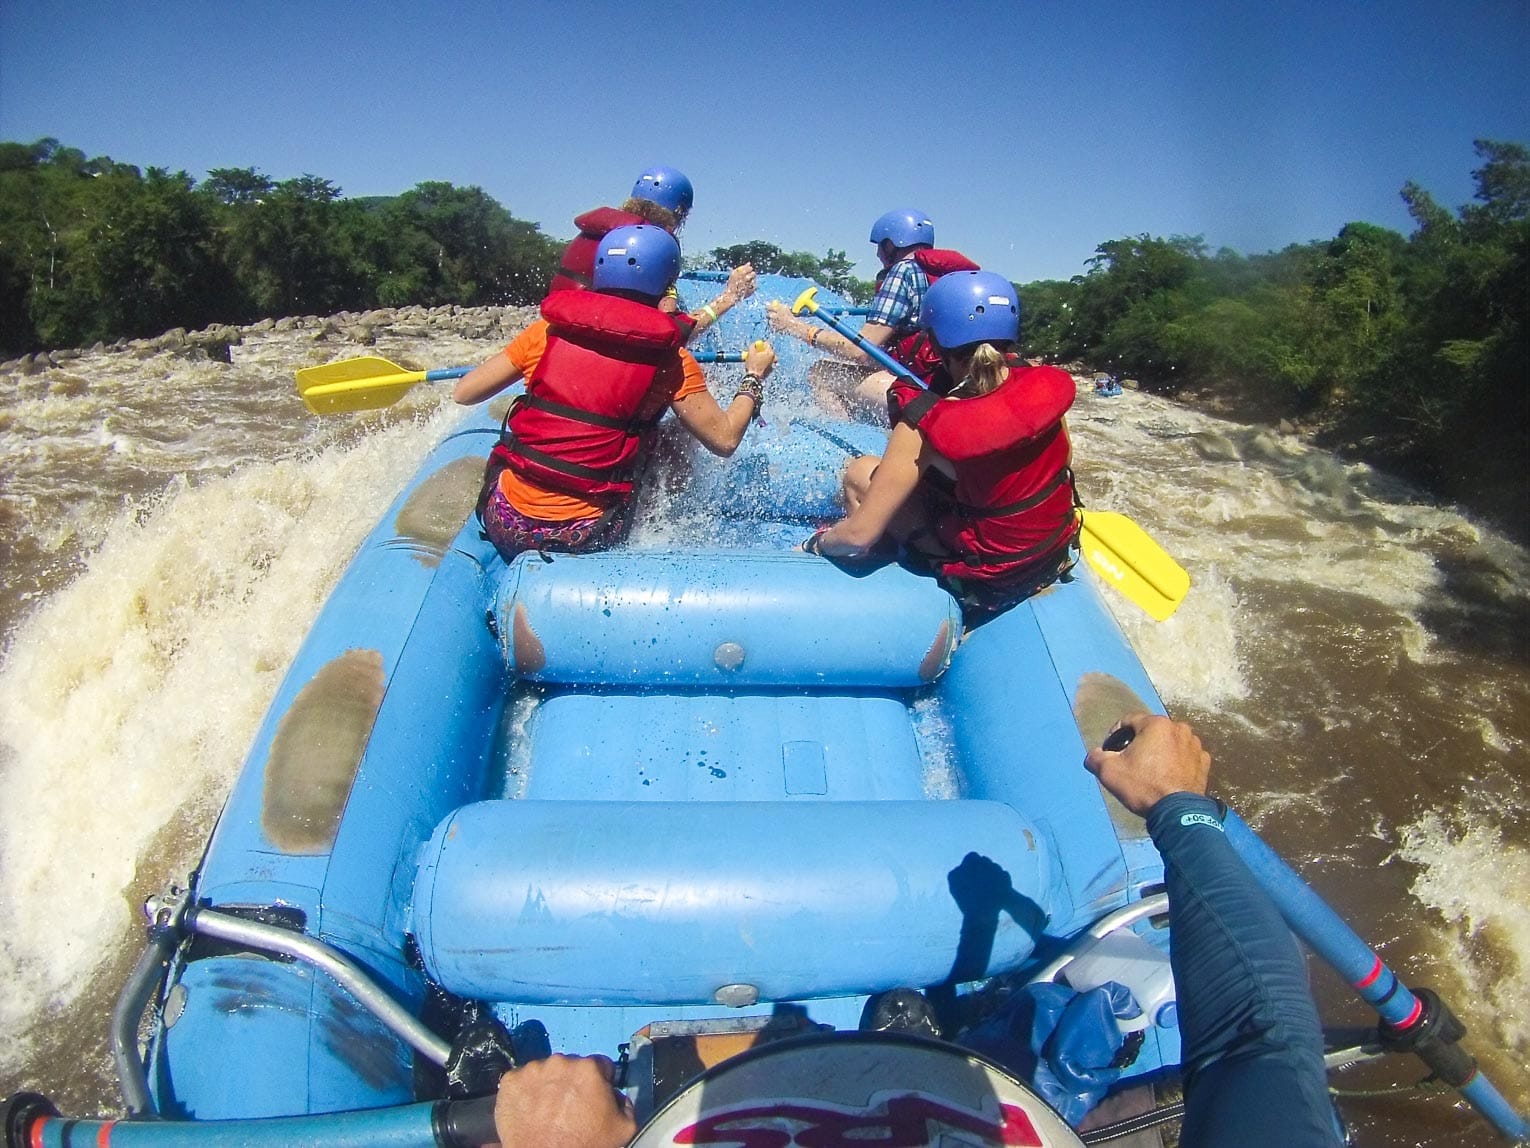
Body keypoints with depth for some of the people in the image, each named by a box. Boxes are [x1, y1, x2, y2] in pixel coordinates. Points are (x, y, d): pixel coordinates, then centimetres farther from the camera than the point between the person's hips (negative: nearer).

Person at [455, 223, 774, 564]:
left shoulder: (550, 329, 0)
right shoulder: (670, 360, -7)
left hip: (507, 527, 3)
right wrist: (754, 377, 14)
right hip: (586, 539, -2)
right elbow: (725, 439, -3)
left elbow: (463, 392, 4)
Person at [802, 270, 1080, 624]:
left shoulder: (925, 427, -28)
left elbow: (859, 535, -26)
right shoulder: (1045, 386, -13)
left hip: (988, 584, -6)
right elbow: (1062, 461, 7)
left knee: (860, 472, 4)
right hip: (1058, 557, 6)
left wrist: (818, 543, -5)